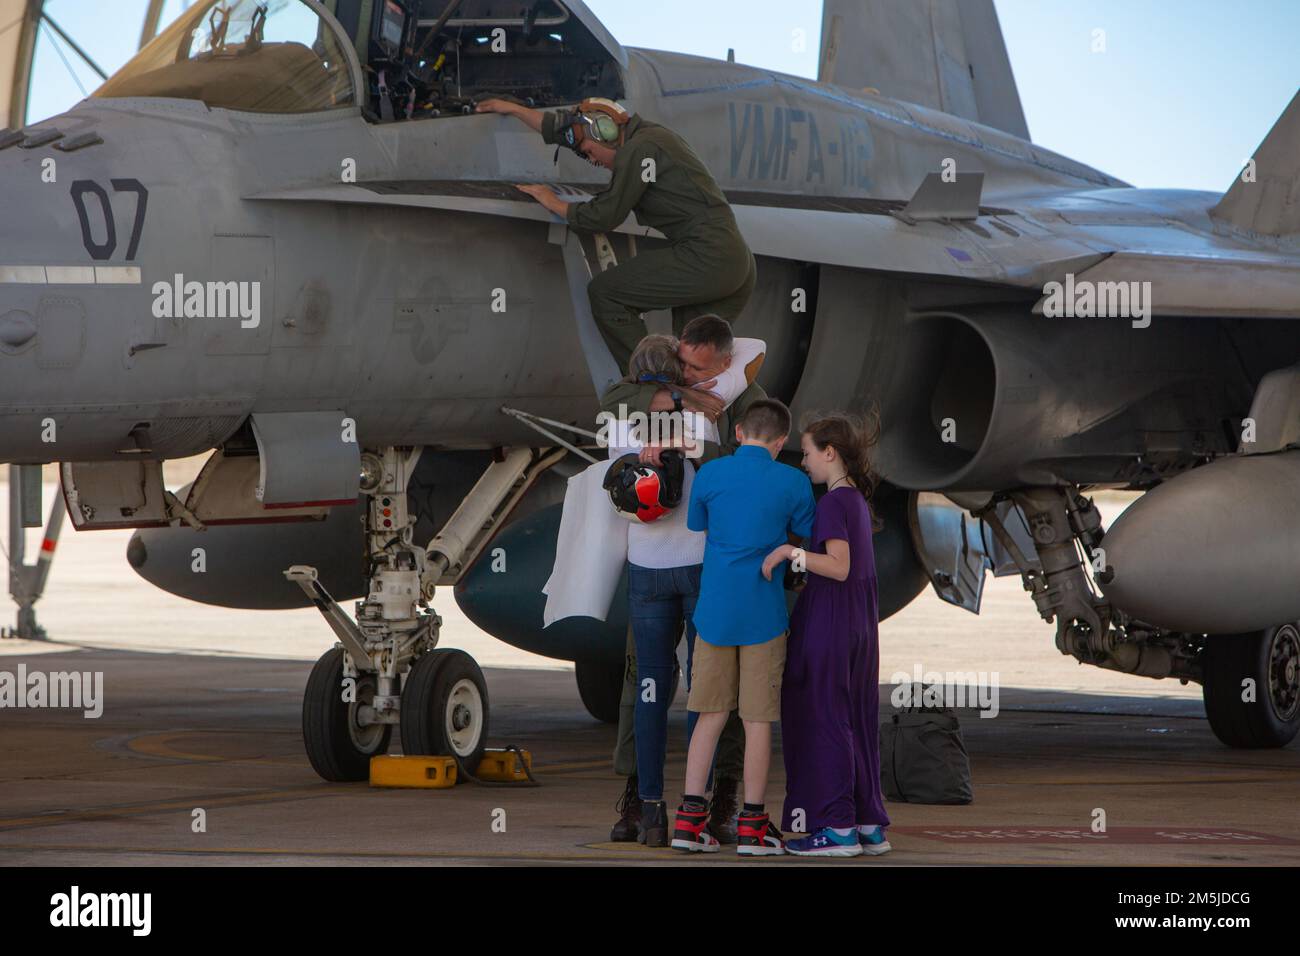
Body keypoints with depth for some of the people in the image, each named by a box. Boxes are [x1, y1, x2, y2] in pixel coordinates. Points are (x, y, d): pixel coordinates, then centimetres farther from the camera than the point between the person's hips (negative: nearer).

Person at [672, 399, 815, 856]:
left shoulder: (709, 474, 0)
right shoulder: (793, 483, -5)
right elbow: (806, 539, 8)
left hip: (713, 612, 3)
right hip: (763, 614, -2)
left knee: (711, 714, 10)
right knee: (758, 719, 3)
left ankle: (690, 816, 5)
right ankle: (752, 826, 5)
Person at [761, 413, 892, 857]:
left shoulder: (832, 503, -14)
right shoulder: (859, 500, 14)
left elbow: (839, 567, -24)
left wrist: (791, 551, -30)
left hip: (828, 622, -9)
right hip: (859, 624, 9)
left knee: (823, 719, -3)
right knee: (856, 721, 11)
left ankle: (837, 826, -2)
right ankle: (870, 825, 13)